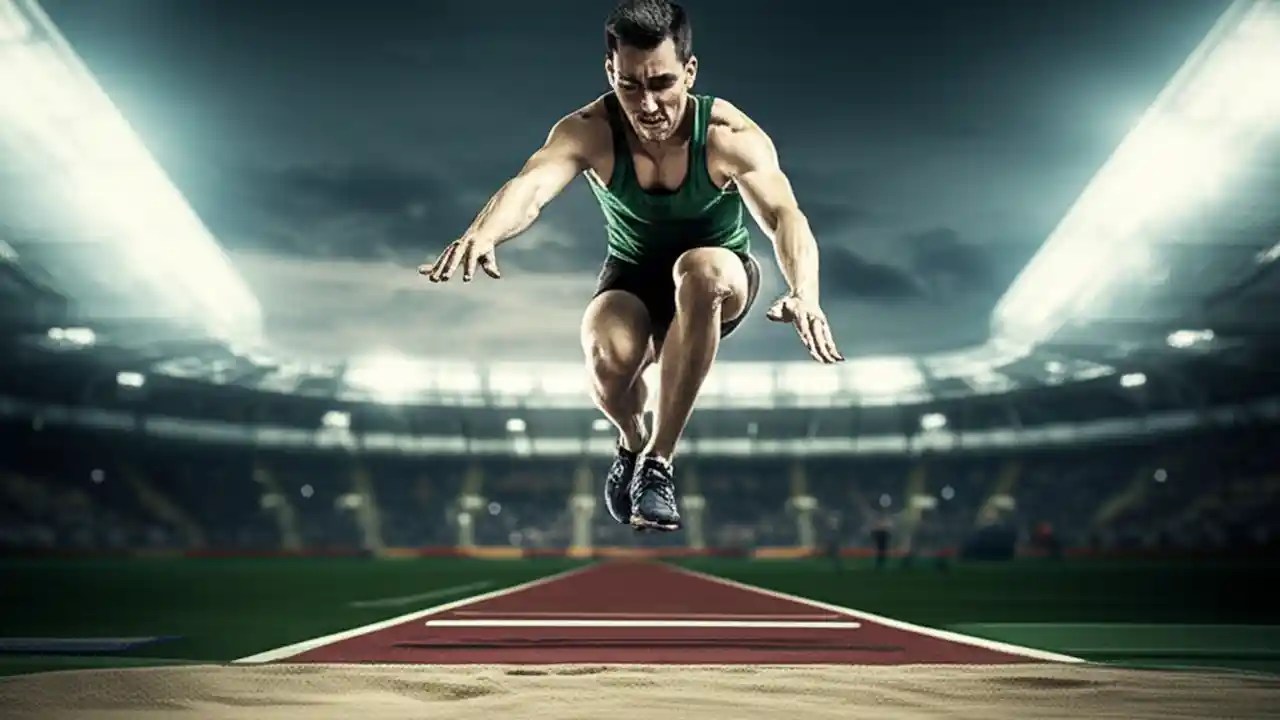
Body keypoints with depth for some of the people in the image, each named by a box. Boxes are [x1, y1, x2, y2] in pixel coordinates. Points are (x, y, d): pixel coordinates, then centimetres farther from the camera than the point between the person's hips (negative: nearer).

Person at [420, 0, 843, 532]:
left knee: (701, 269, -38)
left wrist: (804, 294, -62)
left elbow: (784, 215, -40)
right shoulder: (589, 131, -22)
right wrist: (484, 232, -66)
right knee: (607, 357, -33)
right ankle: (631, 442, 7)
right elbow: (532, 184, -42)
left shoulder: (731, 137, -25)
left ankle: (659, 460, -24)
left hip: (718, 285, -1)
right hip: (633, 275, 1)